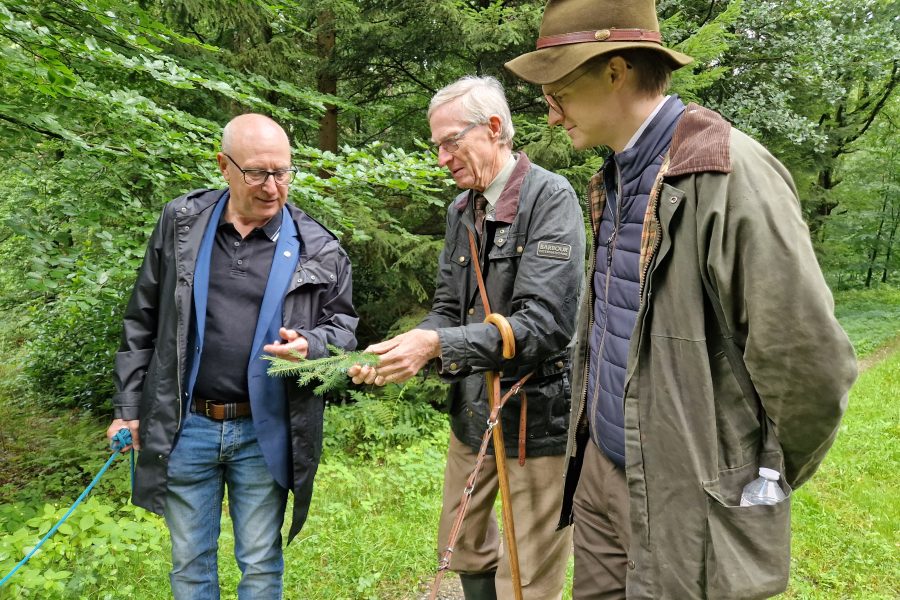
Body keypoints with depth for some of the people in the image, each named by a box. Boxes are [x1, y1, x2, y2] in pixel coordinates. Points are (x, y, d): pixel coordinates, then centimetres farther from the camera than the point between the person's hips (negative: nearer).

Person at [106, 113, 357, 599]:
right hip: (184, 426, 1)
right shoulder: (180, 222, 1)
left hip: (265, 431, -1)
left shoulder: (317, 248, -3)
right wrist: (127, 407, 6)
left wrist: (309, 347, -18)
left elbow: (342, 326, 5)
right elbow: (143, 322, 6)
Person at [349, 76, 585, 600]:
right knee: (464, 549, 21)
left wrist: (437, 345, -30)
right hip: (473, 409, 7)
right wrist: (403, 351, -11)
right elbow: (448, 312, 9)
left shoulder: (551, 199, -15)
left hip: (537, 413, -7)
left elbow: (544, 322, -24)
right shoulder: (461, 210, 8)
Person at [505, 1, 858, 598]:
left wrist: (763, 485, -5)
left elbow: (811, 368, -20)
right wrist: (591, 445, 16)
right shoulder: (615, 179, 8)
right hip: (600, 471, 8)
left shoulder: (730, 174, -20)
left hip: (685, 501, -7)